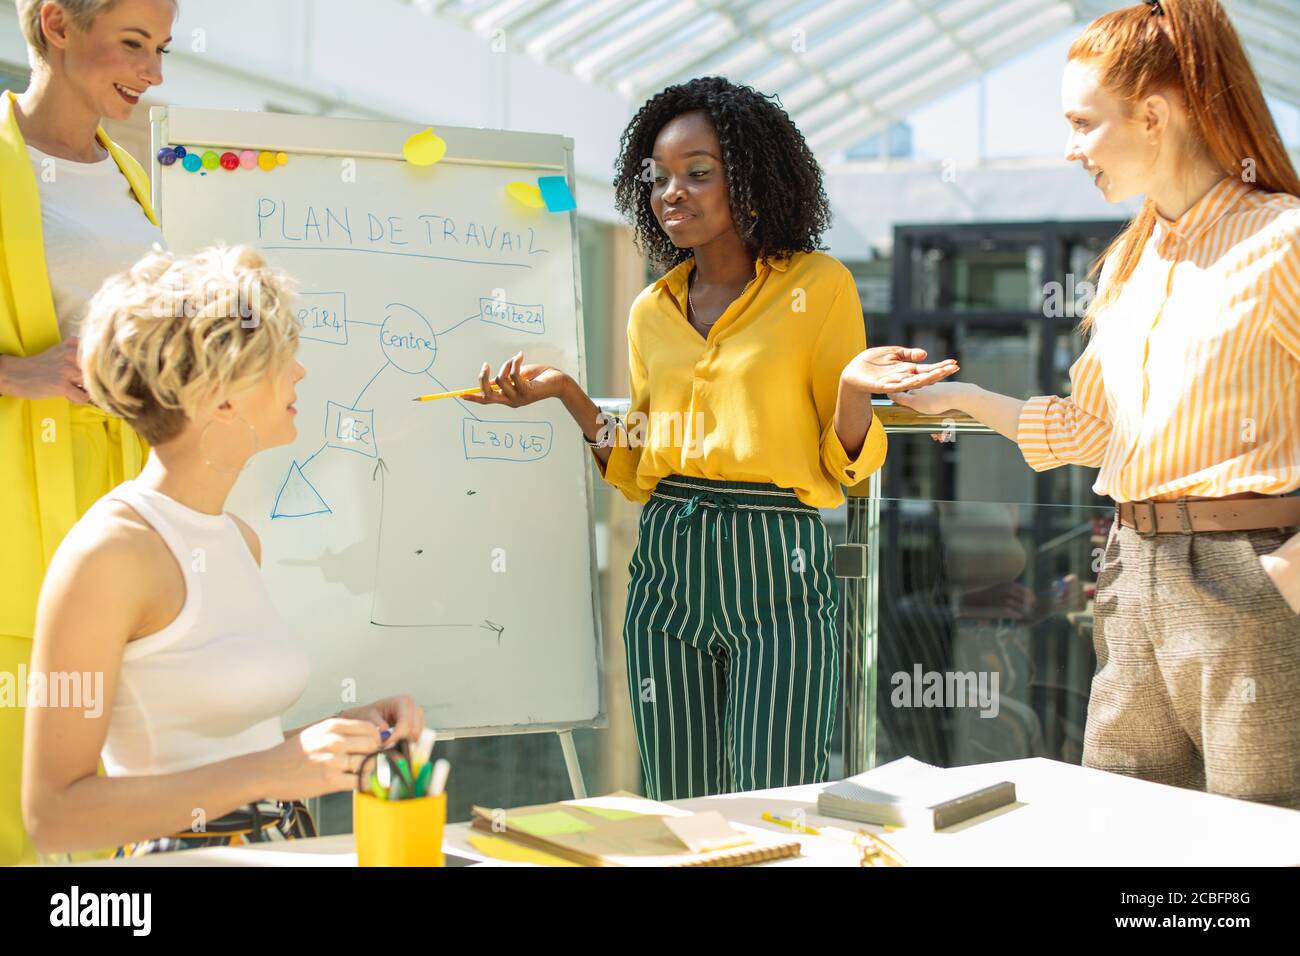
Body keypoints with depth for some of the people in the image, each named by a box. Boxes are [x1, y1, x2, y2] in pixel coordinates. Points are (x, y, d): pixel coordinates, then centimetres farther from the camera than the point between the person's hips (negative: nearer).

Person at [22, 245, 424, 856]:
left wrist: (353, 728, 3)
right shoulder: (107, 551, -13)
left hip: (281, 847, 6)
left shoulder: (238, 539, 9)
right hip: (185, 857, -6)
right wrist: (267, 771, -20)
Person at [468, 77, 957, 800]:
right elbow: (637, 470, 15)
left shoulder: (817, 285, 0)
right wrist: (568, 394, 5)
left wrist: (854, 389, -20)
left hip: (777, 572, -4)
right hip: (666, 574, 4)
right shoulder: (652, 311, 13)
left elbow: (846, 467, -1)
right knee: (680, 814, 8)